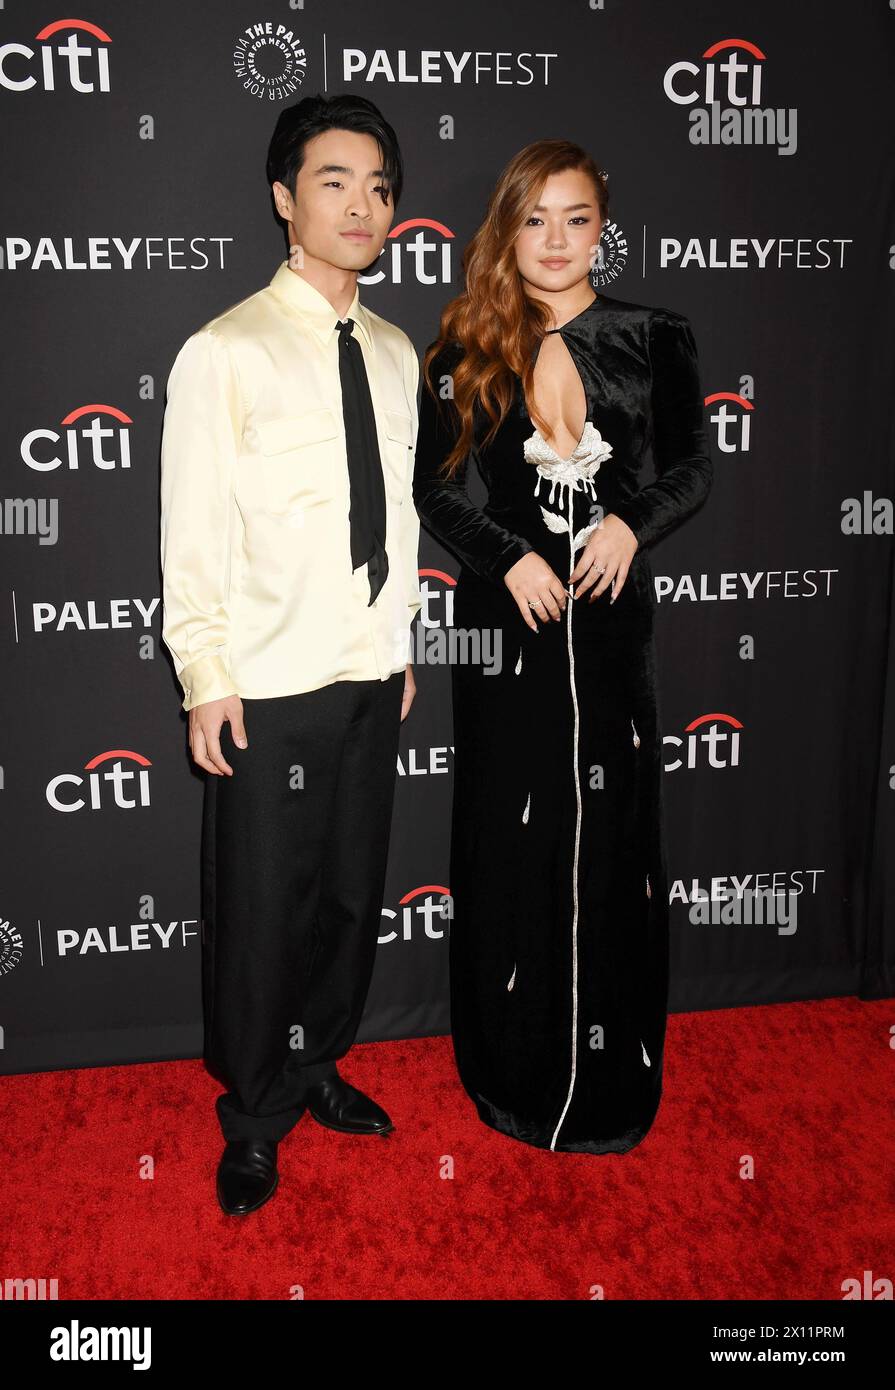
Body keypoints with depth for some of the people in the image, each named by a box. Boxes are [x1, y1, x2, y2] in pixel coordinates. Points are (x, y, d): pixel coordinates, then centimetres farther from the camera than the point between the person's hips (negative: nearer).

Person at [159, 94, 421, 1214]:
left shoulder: (394, 354, 9)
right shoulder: (224, 354, -9)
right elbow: (190, 534, -10)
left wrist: (402, 641, 14)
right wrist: (206, 680, -11)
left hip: (371, 674, 6)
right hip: (269, 688, -5)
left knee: (352, 892, 16)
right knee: (260, 910, 5)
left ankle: (318, 1066, 39)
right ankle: (254, 1118, 27)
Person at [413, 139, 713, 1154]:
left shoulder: (652, 339, 2)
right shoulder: (468, 350, 2)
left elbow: (690, 469, 8)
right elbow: (433, 487, 5)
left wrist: (633, 522, -11)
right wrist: (510, 557, -10)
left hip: (610, 615, 0)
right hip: (504, 615, 0)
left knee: (612, 836, 5)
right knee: (508, 835, 7)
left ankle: (610, 1076, 24)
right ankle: (514, 1068, 25)